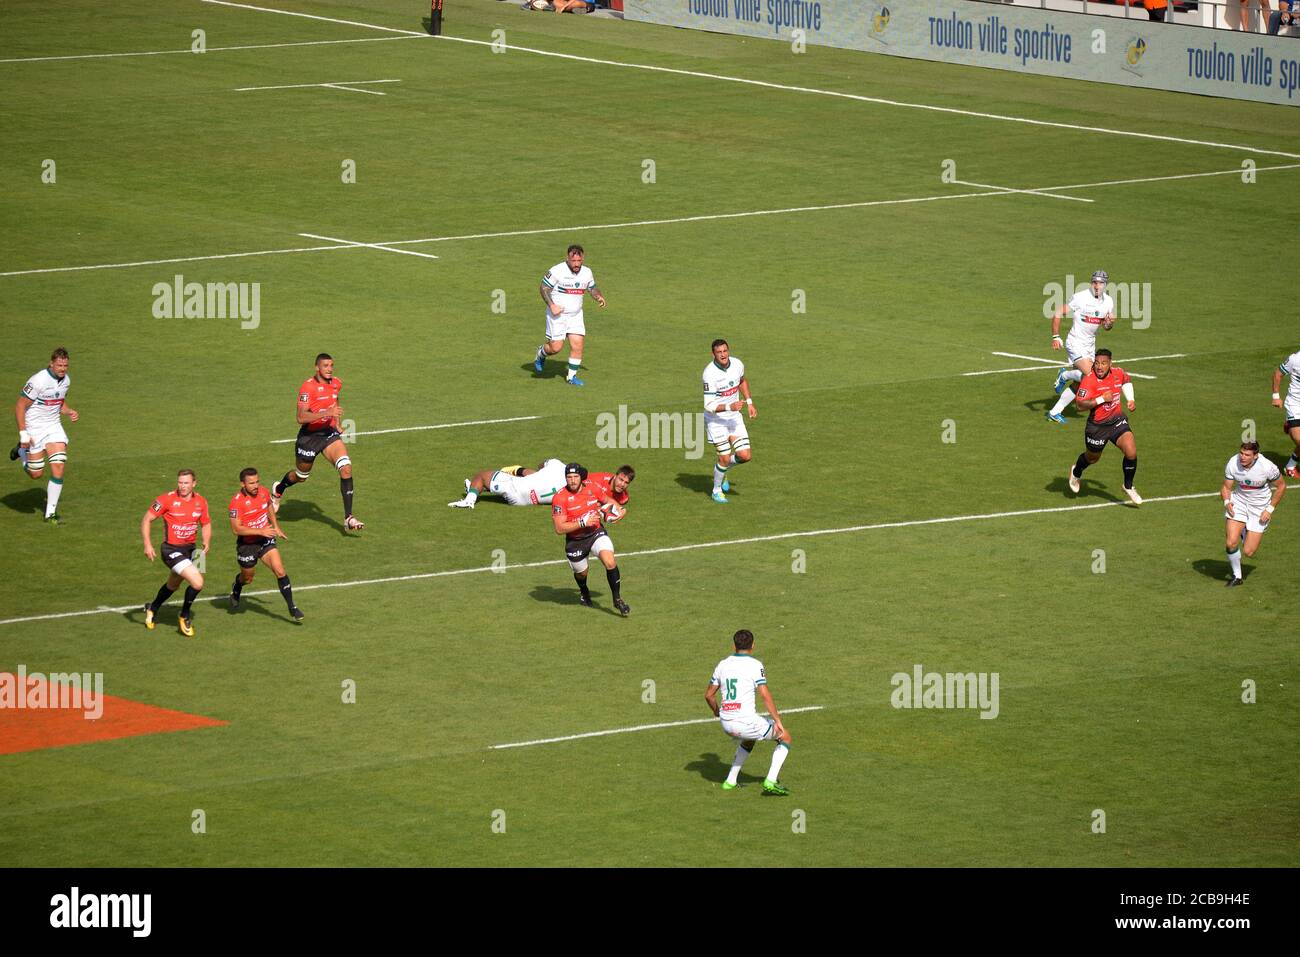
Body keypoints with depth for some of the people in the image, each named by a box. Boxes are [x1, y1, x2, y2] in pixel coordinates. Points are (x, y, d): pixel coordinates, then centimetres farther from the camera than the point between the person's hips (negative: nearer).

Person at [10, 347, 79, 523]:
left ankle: (50, 512, 0)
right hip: (34, 428, -5)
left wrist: (69, 412, -3)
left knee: (59, 466, -10)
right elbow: (20, 407, -18)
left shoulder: (65, 380, 0)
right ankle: (22, 450, 37)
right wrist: (23, 433, -22)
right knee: (36, 474, 4)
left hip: (53, 426, 5)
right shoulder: (38, 381, -24)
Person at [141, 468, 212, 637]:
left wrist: (206, 543, -3)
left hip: (190, 549, 6)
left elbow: (206, 524, 15)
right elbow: (146, 520, -10)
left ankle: (152, 609, 52)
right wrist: (147, 545, -20)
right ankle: (185, 617, 5)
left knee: (173, 585, 25)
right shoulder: (168, 499, -16)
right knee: (197, 583, -19)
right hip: (171, 549, -6)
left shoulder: (201, 502, -1)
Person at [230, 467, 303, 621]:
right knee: (247, 578, 16)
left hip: (265, 539, 4)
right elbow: (236, 529, -27)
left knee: (280, 571, -11)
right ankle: (236, 589, 53)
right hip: (247, 544, -4)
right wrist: (261, 531, -31)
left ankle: (292, 608, -4)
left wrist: (276, 527, 16)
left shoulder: (262, 492, -7)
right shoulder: (237, 501, -25)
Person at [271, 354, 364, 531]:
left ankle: (348, 517, -15)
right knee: (301, 476, 16)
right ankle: (278, 490, 53)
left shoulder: (336, 383, 1)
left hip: (330, 433, 4)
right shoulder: (308, 387, -21)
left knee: (346, 468, -18)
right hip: (310, 435, -4)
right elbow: (301, 418, -29)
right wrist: (327, 413, -36)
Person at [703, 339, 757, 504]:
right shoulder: (710, 373, -25)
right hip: (715, 420, -5)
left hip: (734, 416, 5)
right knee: (725, 458, -6)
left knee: (745, 456, -2)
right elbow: (708, 405, -25)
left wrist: (749, 403, 13)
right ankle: (717, 491, 20)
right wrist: (729, 407, -37)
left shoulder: (737, 364, -7)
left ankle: (723, 471, 30)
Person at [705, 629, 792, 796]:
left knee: (749, 740, 37)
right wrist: (777, 721, -10)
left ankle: (731, 780, 32)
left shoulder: (723, 665, 10)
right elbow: (765, 695, -15)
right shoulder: (754, 665, -7)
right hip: (747, 722, -6)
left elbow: (709, 695, 17)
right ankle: (770, 781, -1)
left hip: (727, 724, 6)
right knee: (785, 737, 12)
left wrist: (717, 712, 36)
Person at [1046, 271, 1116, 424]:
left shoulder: (1108, 302, 2)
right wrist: (1056, 337, -16)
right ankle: (1064, 375, 7)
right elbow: (1057, 314, -11)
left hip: (1090, 345, 7)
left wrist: (1109, 323, -9)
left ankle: (1055, 412, 18)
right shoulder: (1080, 298, -17)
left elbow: (1107, 326, 15)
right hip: (1075, 344, -7)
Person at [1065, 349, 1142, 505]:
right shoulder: (1089, 380, -23)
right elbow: (1081, 404, -31)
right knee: (1092, 458, 19)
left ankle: (1128, 487, 10)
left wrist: (1130, 400, 10)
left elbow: (1126, 380, 20)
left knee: (1131, 452, -14)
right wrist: (1102, 399, -34)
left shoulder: (1118, 373, -6)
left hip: (1117, 421, 3)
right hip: (1097, 426, -3)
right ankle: (1076, 472, 56)